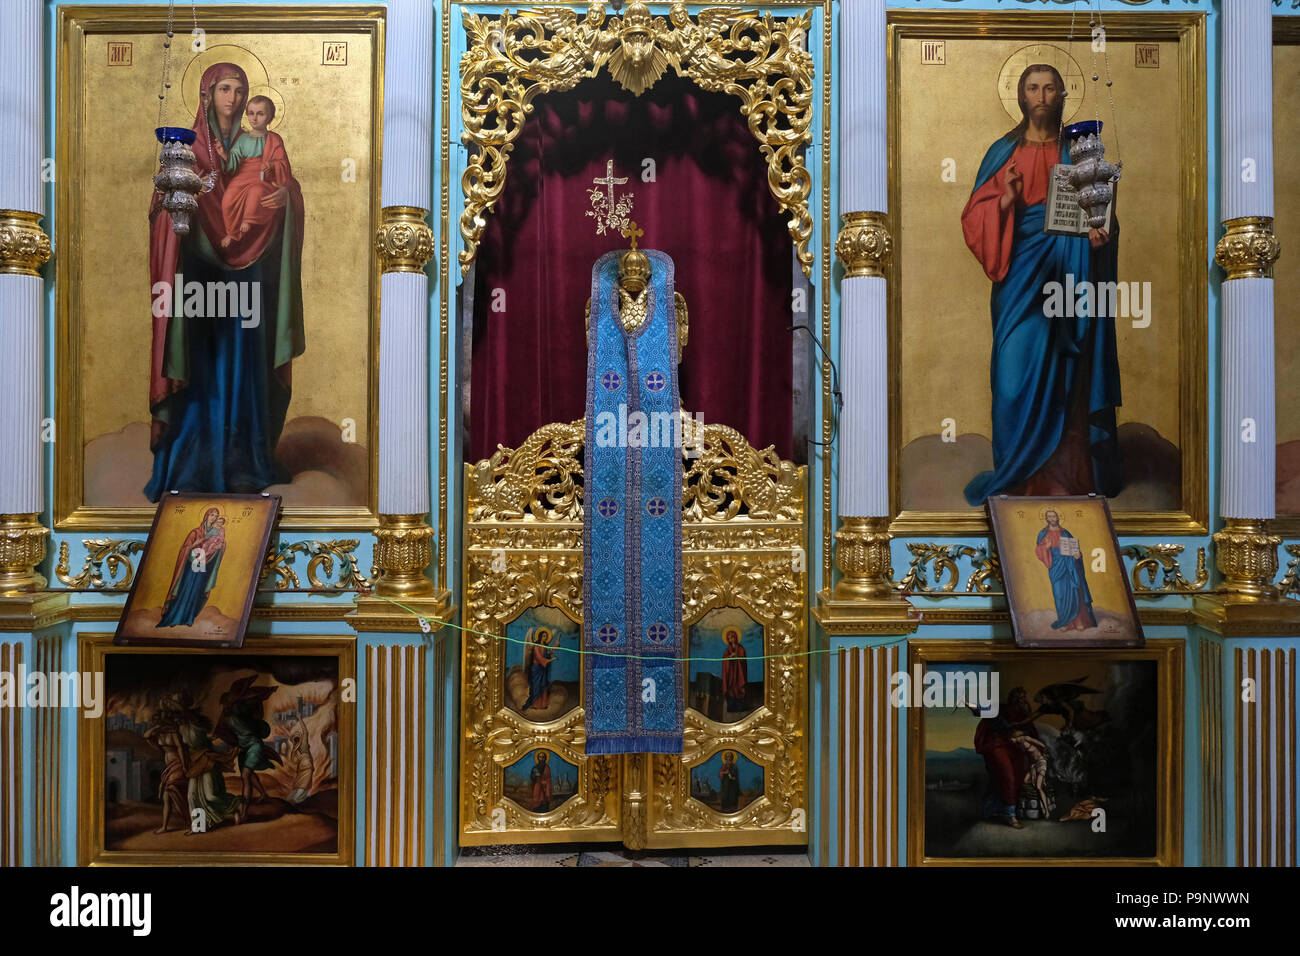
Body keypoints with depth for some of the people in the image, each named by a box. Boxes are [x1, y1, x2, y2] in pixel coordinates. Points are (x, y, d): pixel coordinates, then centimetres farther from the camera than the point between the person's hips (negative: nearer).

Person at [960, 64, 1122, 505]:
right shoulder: (1003, 152, 8)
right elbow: (975, 215, 4)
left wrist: (1099, 230, -12)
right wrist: (1004, 200, -15)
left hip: (1070, 270, 1)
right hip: (1022, 271, 0)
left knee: (1069, 371, 0)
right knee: (1019, 367, -5)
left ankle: (1072, 467, 9)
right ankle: (1019, 474, 6)